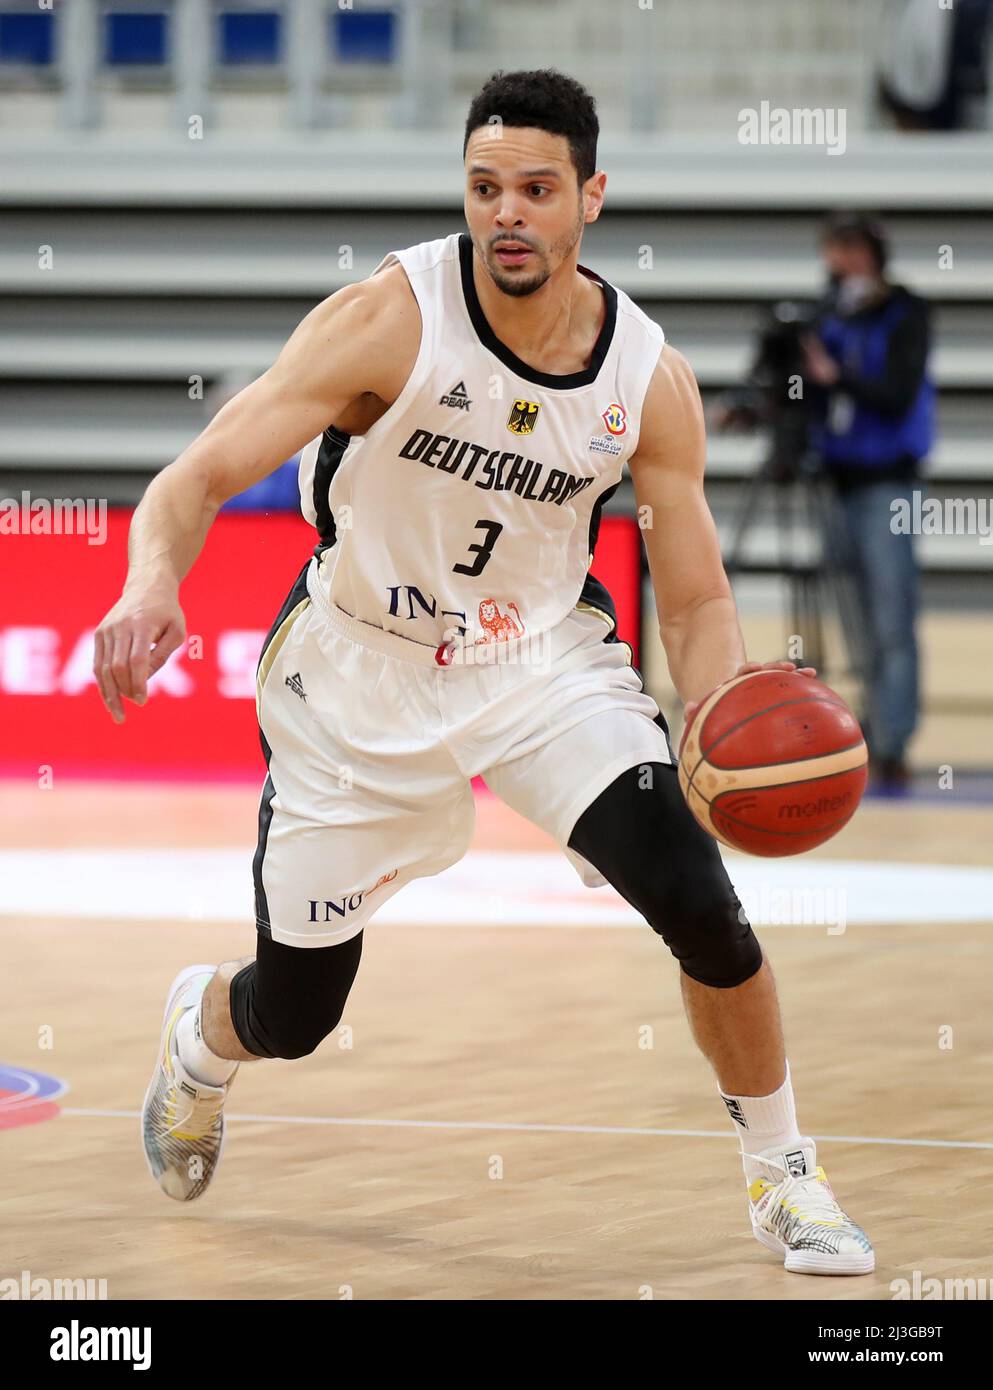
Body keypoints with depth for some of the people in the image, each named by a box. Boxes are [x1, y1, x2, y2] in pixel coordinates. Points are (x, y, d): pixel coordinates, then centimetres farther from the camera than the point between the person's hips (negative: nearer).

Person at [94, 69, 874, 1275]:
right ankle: (198, 1026, 48)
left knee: (696, 901, -21)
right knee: (291, 1018, 7)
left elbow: (695, 600, -4)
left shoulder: (648, 380, -13)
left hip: (543, 656, 1)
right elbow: (200, 477, -25)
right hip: (363, 674, -1)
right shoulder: (391, 318, -23)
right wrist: (152, 582, -48)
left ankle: (781, 1174, 4)